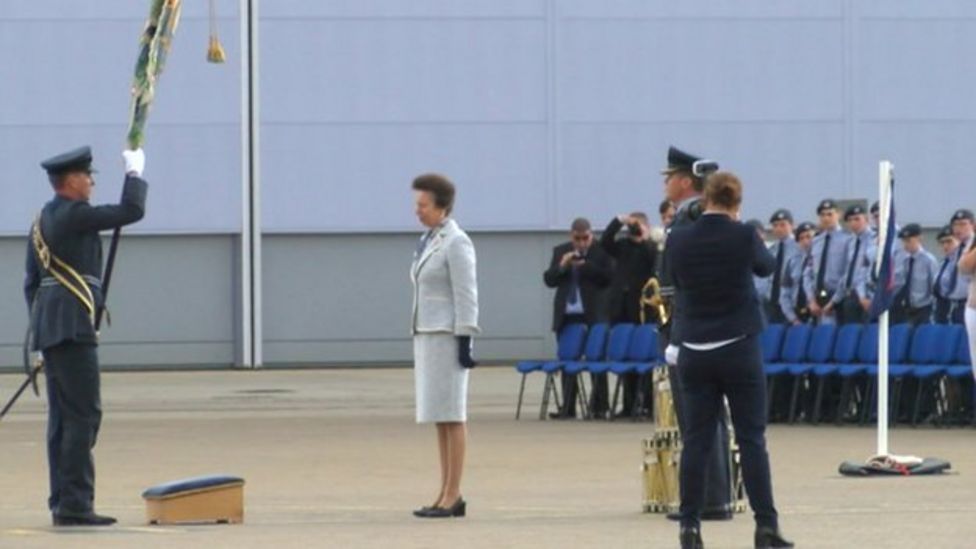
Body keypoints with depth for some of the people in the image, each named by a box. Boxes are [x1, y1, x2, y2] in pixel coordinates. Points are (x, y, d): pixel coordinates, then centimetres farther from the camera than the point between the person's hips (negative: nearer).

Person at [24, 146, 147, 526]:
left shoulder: (42, 220, 16)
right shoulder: (74, 215, -12)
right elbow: (131, 211, -10)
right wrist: (135, 172, 6)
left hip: (48, 325, 10)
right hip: (73, 326, -10)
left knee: (62, 417, 10)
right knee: (83, 414, -10)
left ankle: (62, 503, 11)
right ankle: (75, 505, -14)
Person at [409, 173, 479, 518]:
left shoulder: (456, 243, -10)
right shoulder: (429, 241, 16)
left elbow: (465, 295, -14)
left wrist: (464, 341, -18)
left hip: (447, 335, -9)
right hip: (427, 334, 9)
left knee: (451, 415, -8)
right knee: (438, 417, 9)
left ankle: (453, 496, -8)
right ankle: (446, 494, 12)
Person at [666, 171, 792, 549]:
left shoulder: (678, 241, -4)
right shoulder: (743, 237, -9)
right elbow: (767, 266, 12)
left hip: (695, 352, 2)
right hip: (739, 349, -2)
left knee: (696, 439, 4)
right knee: (751, 438, 1)